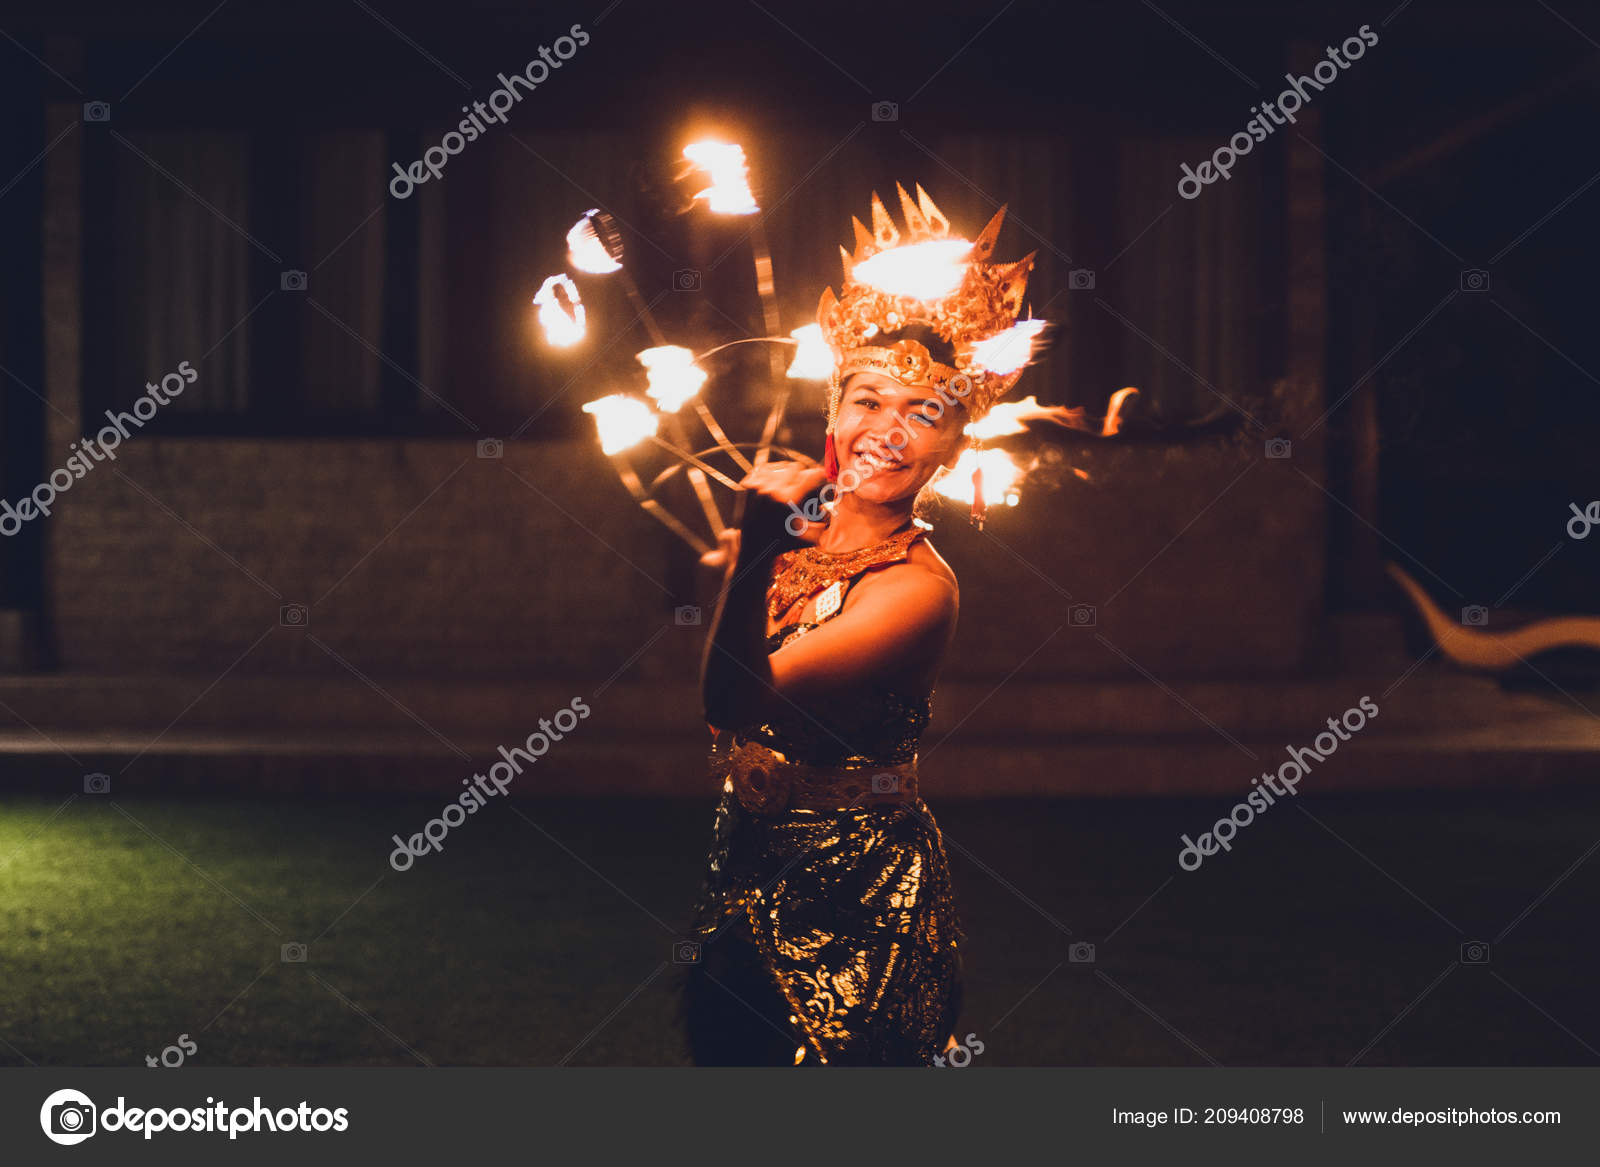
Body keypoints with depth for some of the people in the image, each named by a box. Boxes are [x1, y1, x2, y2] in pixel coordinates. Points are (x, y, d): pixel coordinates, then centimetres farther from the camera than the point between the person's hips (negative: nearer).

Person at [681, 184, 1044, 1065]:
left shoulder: (919, 586, -19)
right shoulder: (795, 530, 2)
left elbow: (734, 701, -28)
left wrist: (756, 555, -38)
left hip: (852, 902, -7)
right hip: (744, 870, 7)